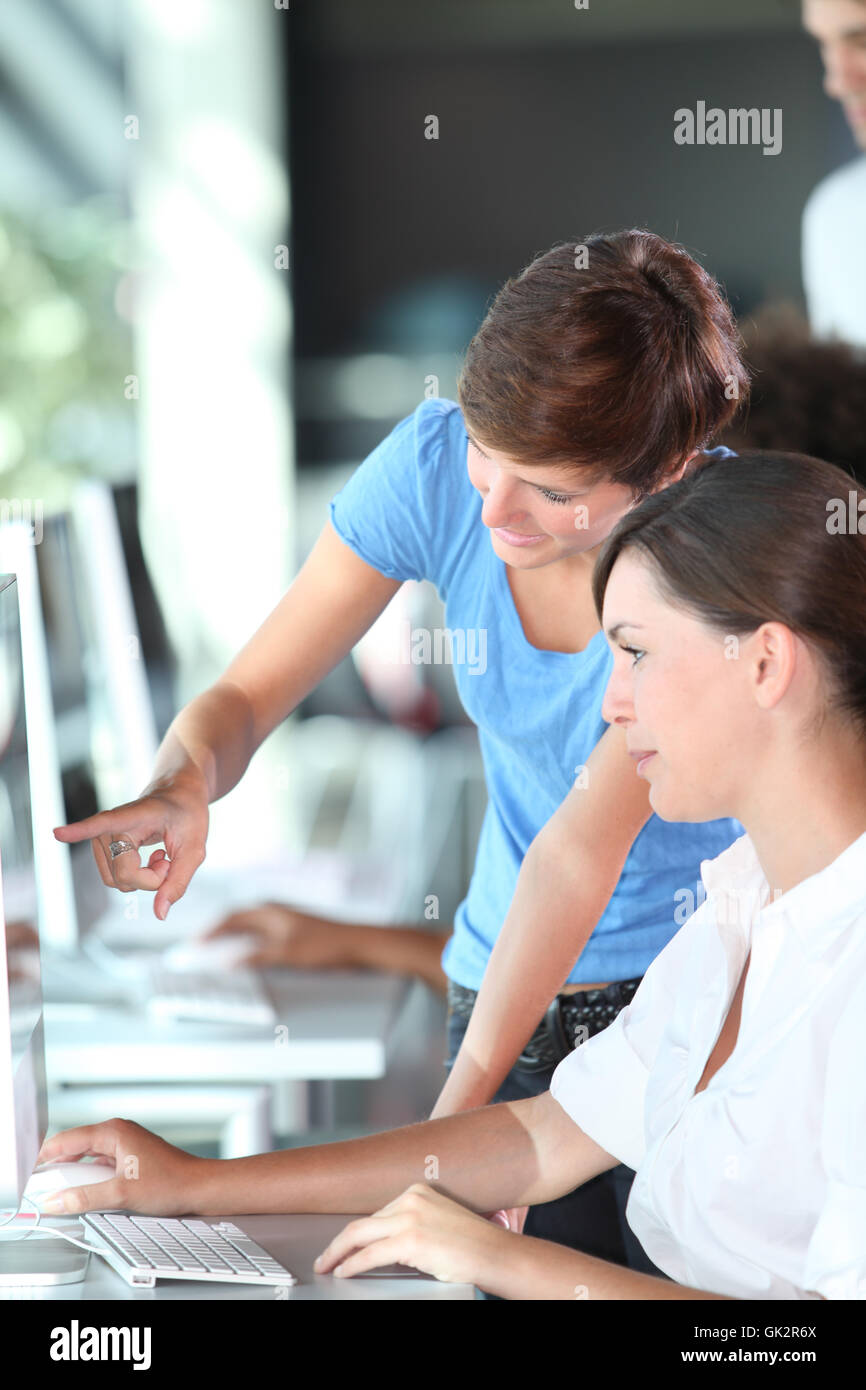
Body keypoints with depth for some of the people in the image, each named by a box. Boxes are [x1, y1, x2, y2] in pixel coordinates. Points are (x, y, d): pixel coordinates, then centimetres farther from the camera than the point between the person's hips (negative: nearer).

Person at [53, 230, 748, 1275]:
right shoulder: (438, 462, -14)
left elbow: (583, 848, -26)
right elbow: (246, 697, -10)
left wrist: (457, 1119, -28)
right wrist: (183, 781, -35)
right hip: (516, 973, 3)